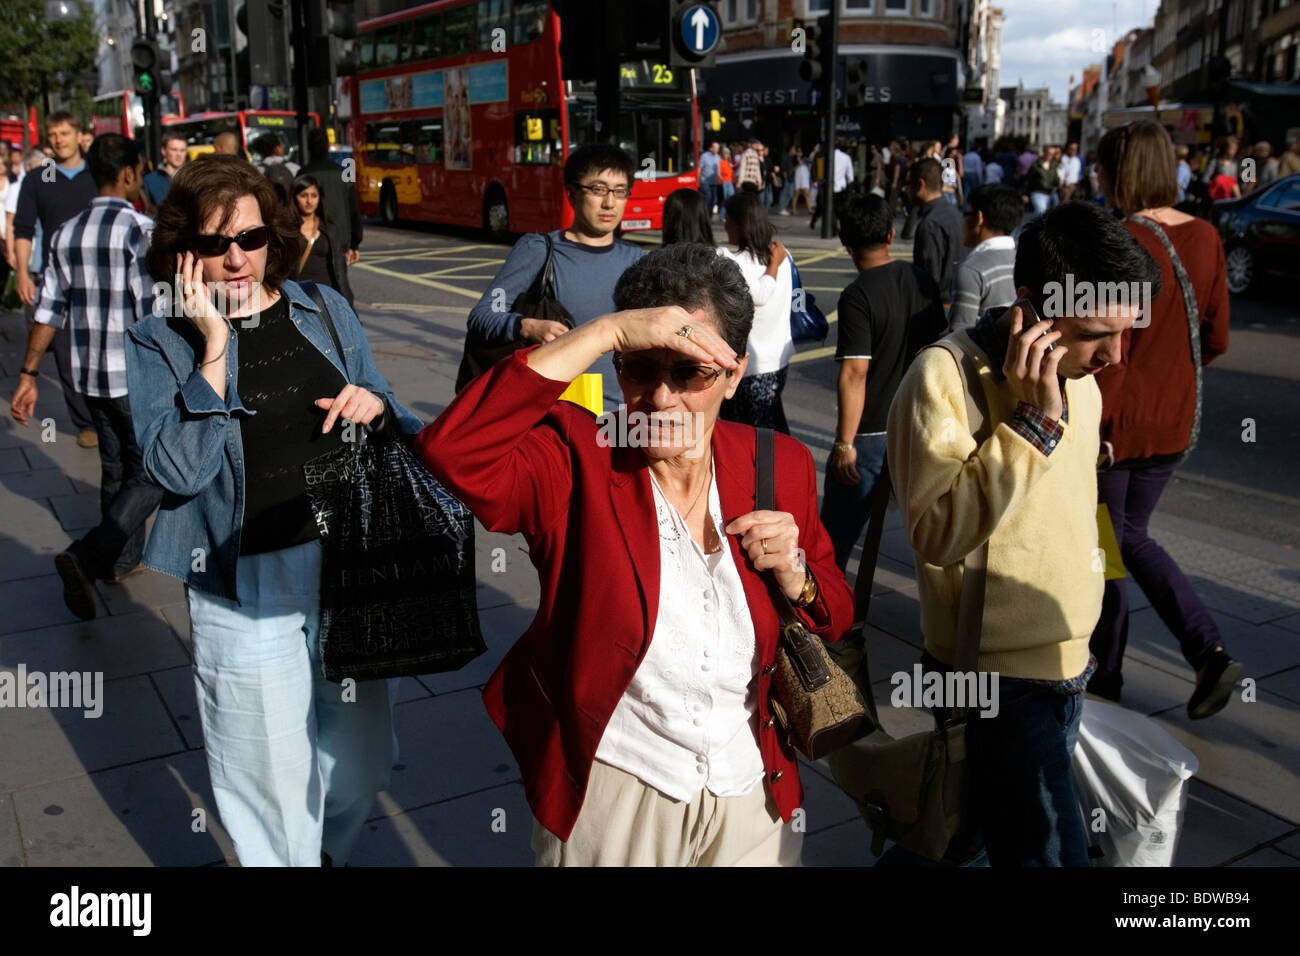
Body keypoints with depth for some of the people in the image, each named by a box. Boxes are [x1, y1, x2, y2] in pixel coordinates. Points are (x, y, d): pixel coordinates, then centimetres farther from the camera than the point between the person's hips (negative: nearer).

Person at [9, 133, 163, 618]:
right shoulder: (138, 229, -14)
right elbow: (153, 312, -18)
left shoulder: (66, 232, 5)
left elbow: (48, 310, 5)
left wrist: (28, 373, 10)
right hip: (138, 378, -7)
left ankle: (124, 560, 33)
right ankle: (86, 557, -13)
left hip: (88, 375, 7)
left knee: (115, 468, 20)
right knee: (152, 475, 2)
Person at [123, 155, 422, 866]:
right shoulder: (158, 344, -3)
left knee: (361, 765, 19)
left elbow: (397, 428, 13)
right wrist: (214, 347, -18)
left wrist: (375, 407, -11)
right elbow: (178, 469, -17)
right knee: (272, 786, 10)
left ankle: (323, 851, 48)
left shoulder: (325, 311, 5)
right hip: (247, 595, -3)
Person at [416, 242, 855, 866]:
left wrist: (793, 574, -17)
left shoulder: (780, 466, -5)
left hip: (752, 798, 4)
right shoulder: (578, 462, -16)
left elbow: (834, 622, 6)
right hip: (608, 802, -3)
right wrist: (605, 332, -35)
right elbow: (451, 452, -37)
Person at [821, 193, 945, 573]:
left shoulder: (857, 296, -17)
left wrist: (845, 443, -17)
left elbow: (854, 374, -21)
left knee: (836, 532, 6)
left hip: (870, 434, -6)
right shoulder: (922, 279, 4)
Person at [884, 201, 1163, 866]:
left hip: (1067, 666, 8)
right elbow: (939, 532, -30)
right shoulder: (945, 377, -20)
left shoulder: (1079, 377, 5)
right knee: (1046, 848, -6)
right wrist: (1034, 421, -30)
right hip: (999, 686, -8)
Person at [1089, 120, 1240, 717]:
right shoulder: (1204, 237, 2)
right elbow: (1215, 339, 8)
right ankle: (1209, 652, 11)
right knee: (1130, 536, 22)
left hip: (1118, 422, -7)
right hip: (1175, 421, 7)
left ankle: (1106, 673, 26)